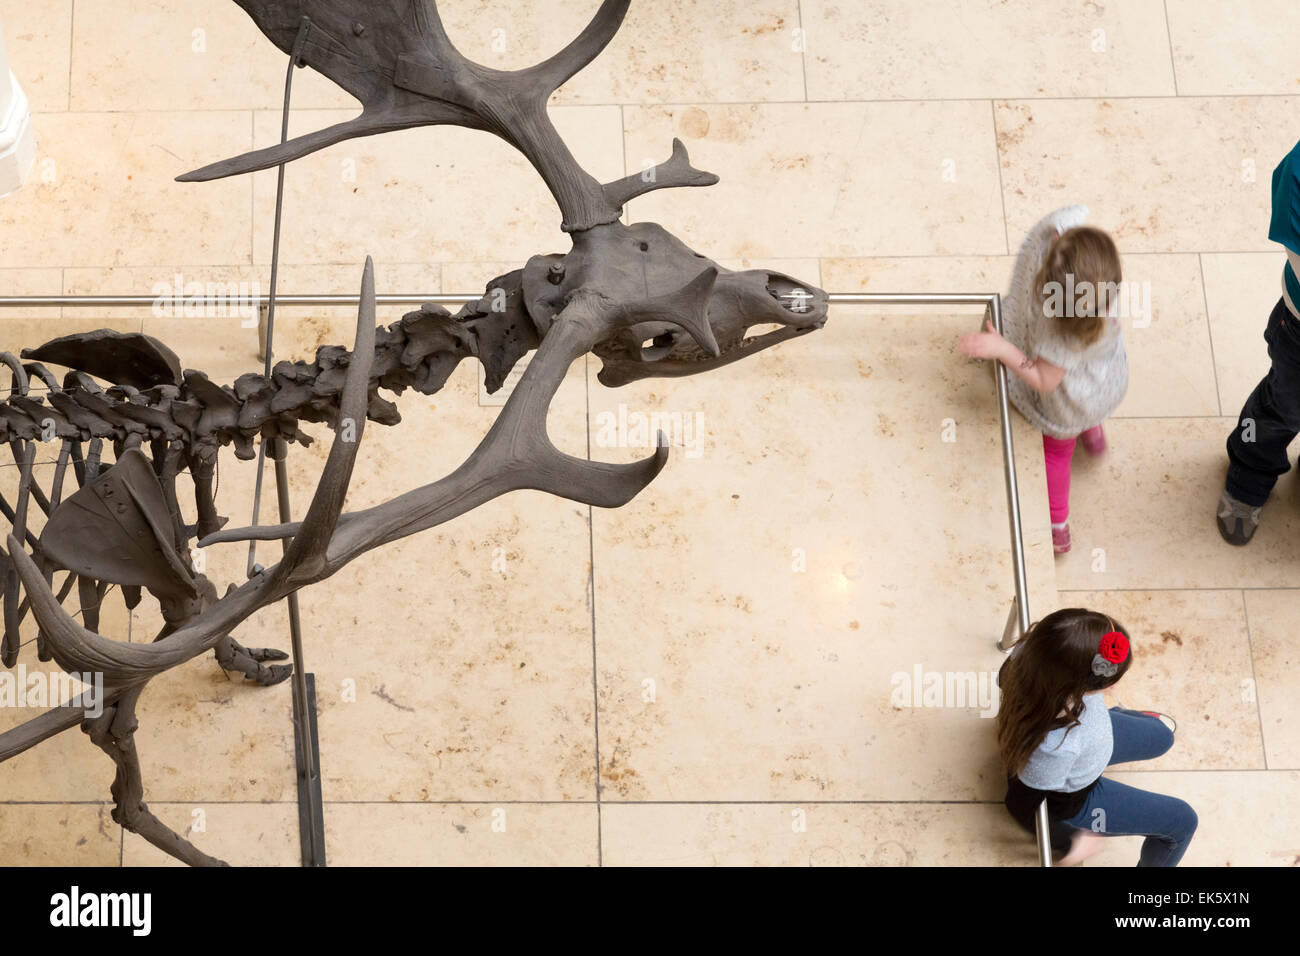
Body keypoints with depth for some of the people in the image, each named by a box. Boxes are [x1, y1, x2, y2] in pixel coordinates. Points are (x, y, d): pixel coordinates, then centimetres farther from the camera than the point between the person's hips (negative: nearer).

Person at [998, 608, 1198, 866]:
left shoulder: (1030, 651, -35)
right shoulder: (1054, 746, -49)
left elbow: (1004, 678, -9)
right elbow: (1022, 804, -29)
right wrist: (1072, 843, -12)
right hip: (1071, 801, -6)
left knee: (1162, 737, 27)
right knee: (1182, 822, 8)